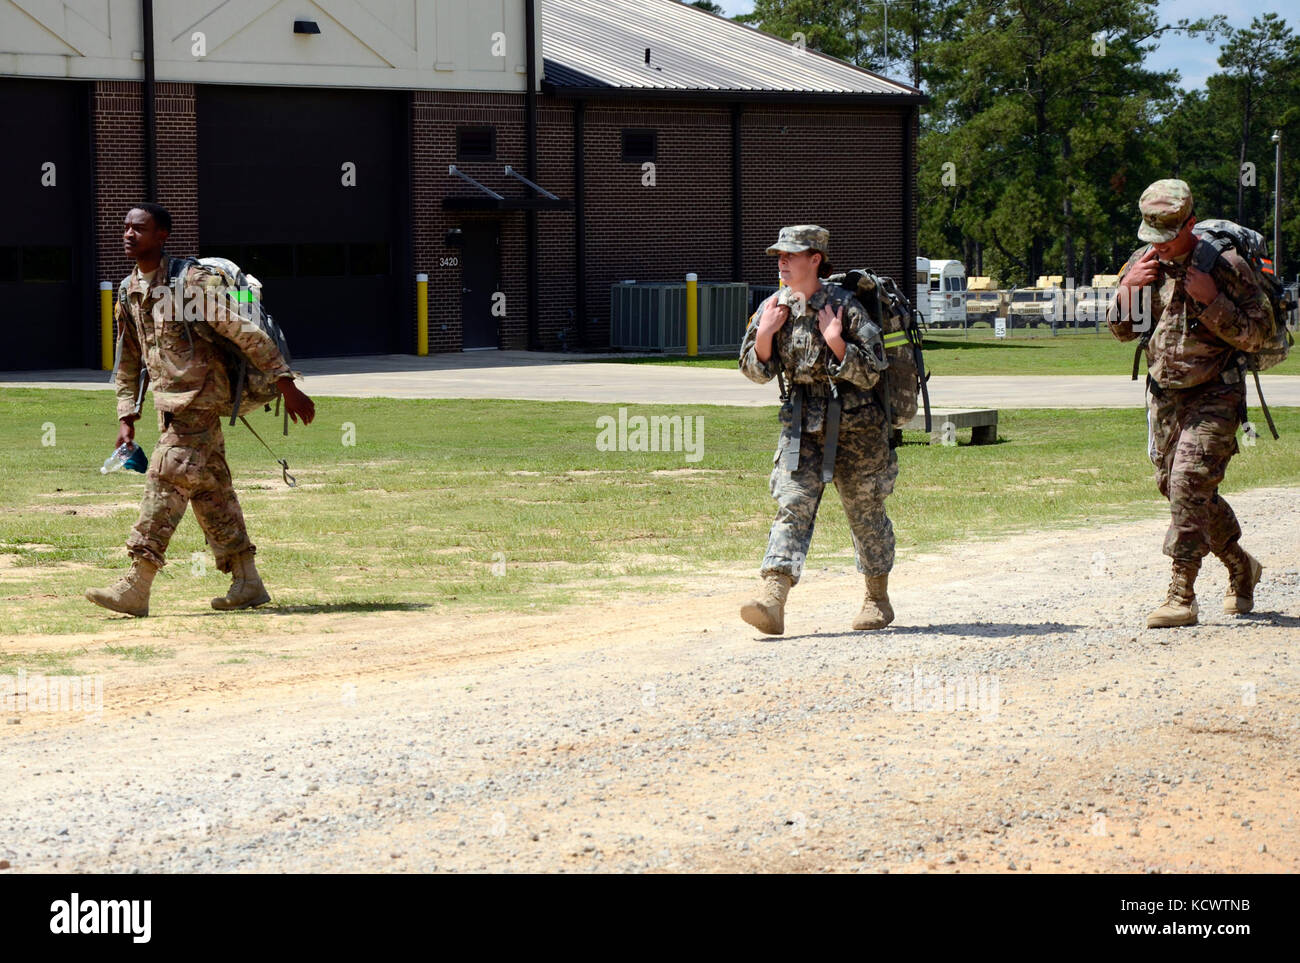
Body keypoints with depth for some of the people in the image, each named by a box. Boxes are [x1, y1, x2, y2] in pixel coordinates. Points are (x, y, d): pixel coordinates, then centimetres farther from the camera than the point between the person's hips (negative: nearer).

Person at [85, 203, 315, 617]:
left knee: (166, 482, -13)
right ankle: (247, 582, 15)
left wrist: (288, 389, -13)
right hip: (171, 402, 8)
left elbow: (248, 335, -12)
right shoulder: (129, 293, 11)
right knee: (210, 491, 9)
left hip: (199, 400, -8)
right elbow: (128, 362, 21)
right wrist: (126, 418, 13)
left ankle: (136, 587, -15)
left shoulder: (191, 282, -13)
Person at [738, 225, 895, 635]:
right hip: (802, 427, 3)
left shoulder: (845, 308, -12)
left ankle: (878, 599, 28)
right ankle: (772, 601, -23)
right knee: (792, 508, -11)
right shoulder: (774, 307, 2)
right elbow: (756, 370, 5)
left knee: (866, 513, 9)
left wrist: (836, 343, -27)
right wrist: (764, 334, -12)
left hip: (854, 427, -3)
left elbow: (870, 374, -13)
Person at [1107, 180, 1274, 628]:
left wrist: (1212, 301, -24)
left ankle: (1182, 597, -17)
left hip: (1214, 396, -6)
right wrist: (1127, 288, -9)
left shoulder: (1225, 264, -13)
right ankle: (1241, 567, 34)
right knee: (1178, 487, 12)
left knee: (1189, 481, -19)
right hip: (1165, 396, 6)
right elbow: (1122, 330, 9)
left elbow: (1257, 334, -12)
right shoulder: (1144, 263, 3)